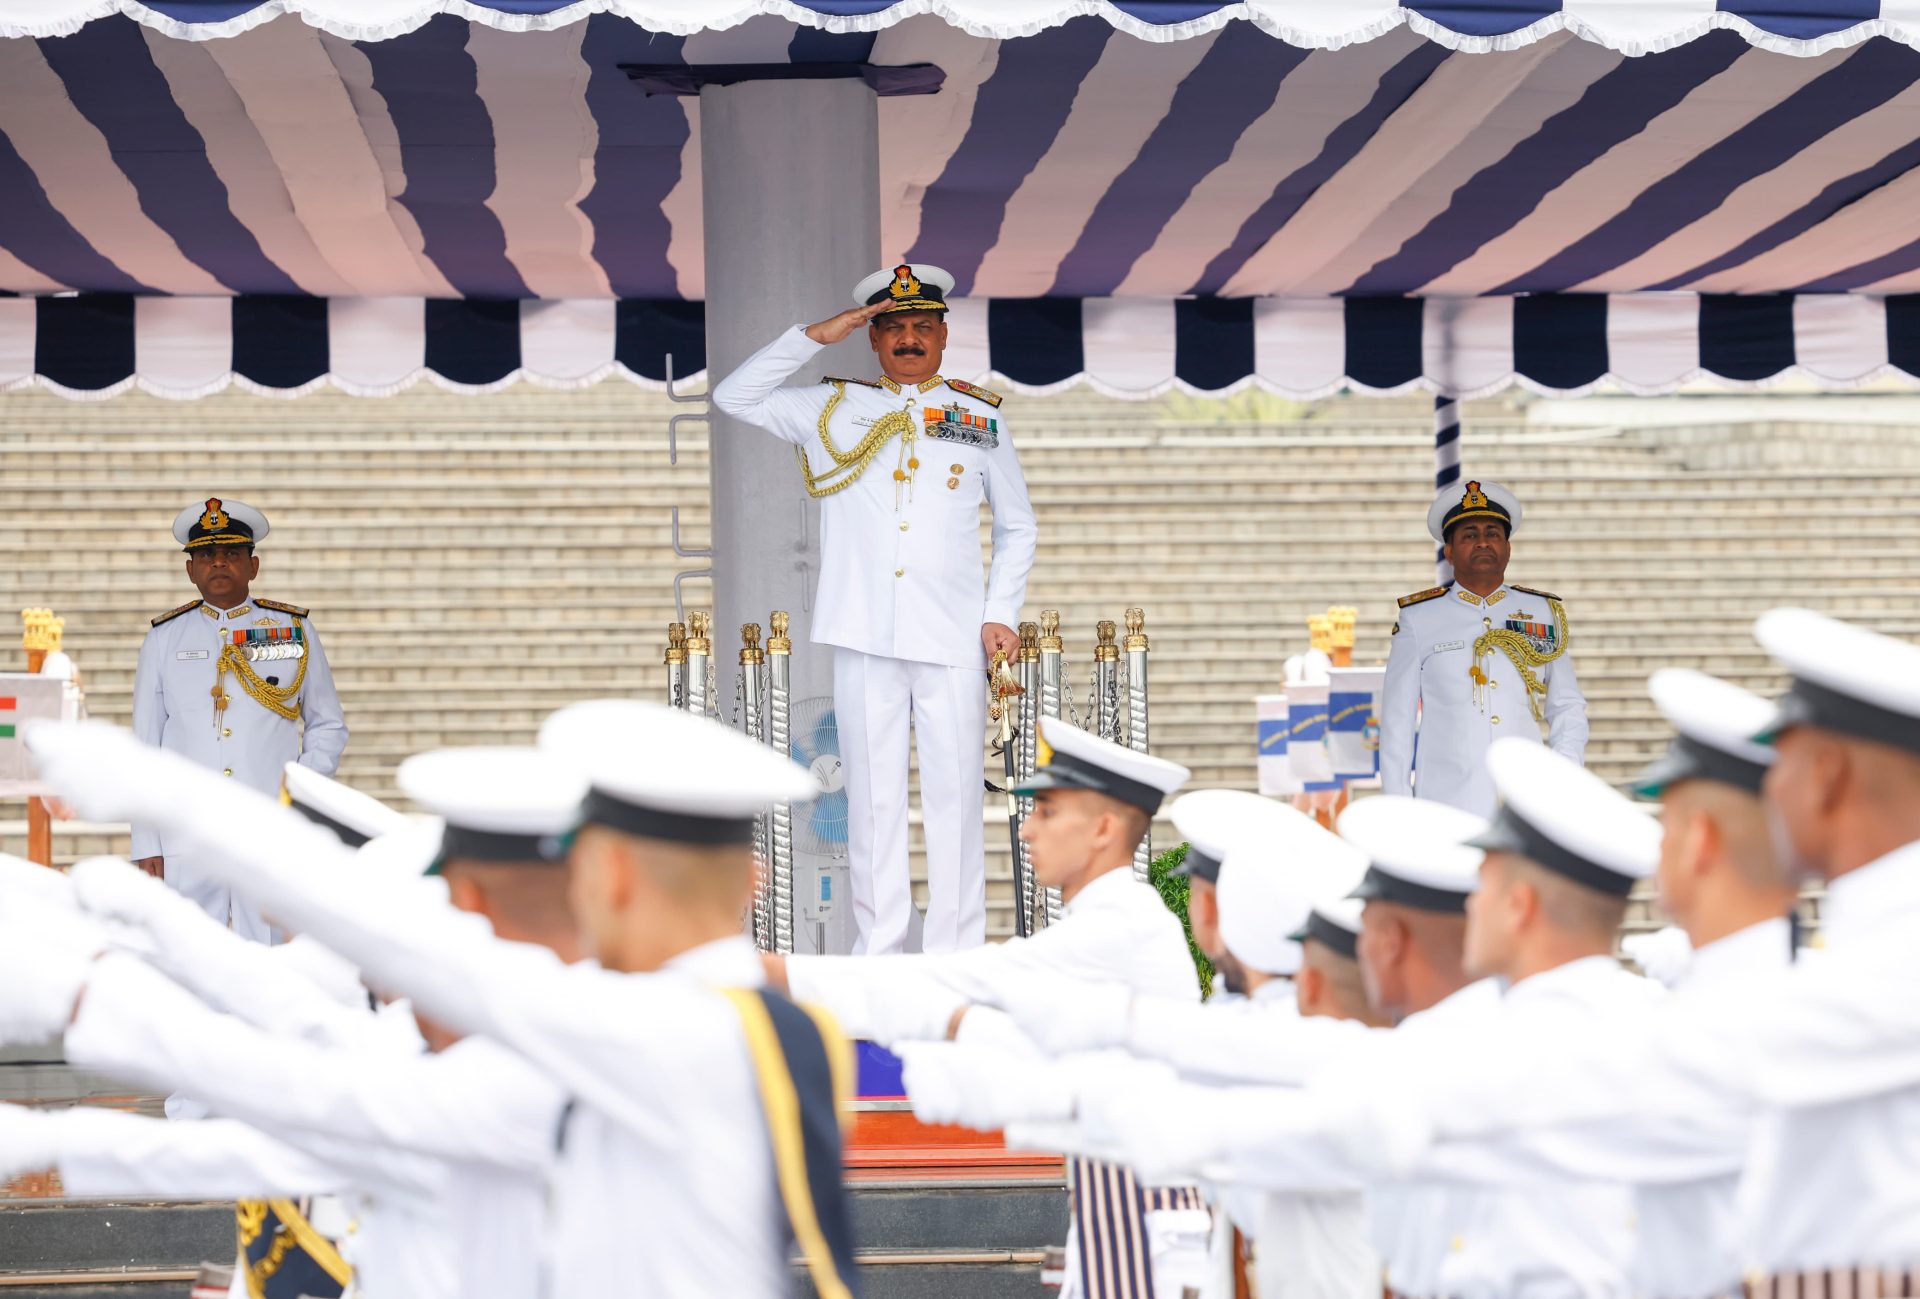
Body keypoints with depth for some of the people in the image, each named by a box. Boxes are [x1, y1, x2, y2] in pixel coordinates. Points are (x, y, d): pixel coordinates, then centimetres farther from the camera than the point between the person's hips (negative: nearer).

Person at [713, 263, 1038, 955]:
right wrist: (816, 335, 1)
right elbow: (735, 397, 7)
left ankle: (954, 958, 1)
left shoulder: (980, 416, 13)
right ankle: (878, 956, 5)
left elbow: (1017, 527, 19)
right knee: (873, 799, 1)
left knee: (955, 795, -3)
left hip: (952, 638, 0)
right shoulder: (834, 409, 12)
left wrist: (1001, 614, 7)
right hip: (864, 637, 0)